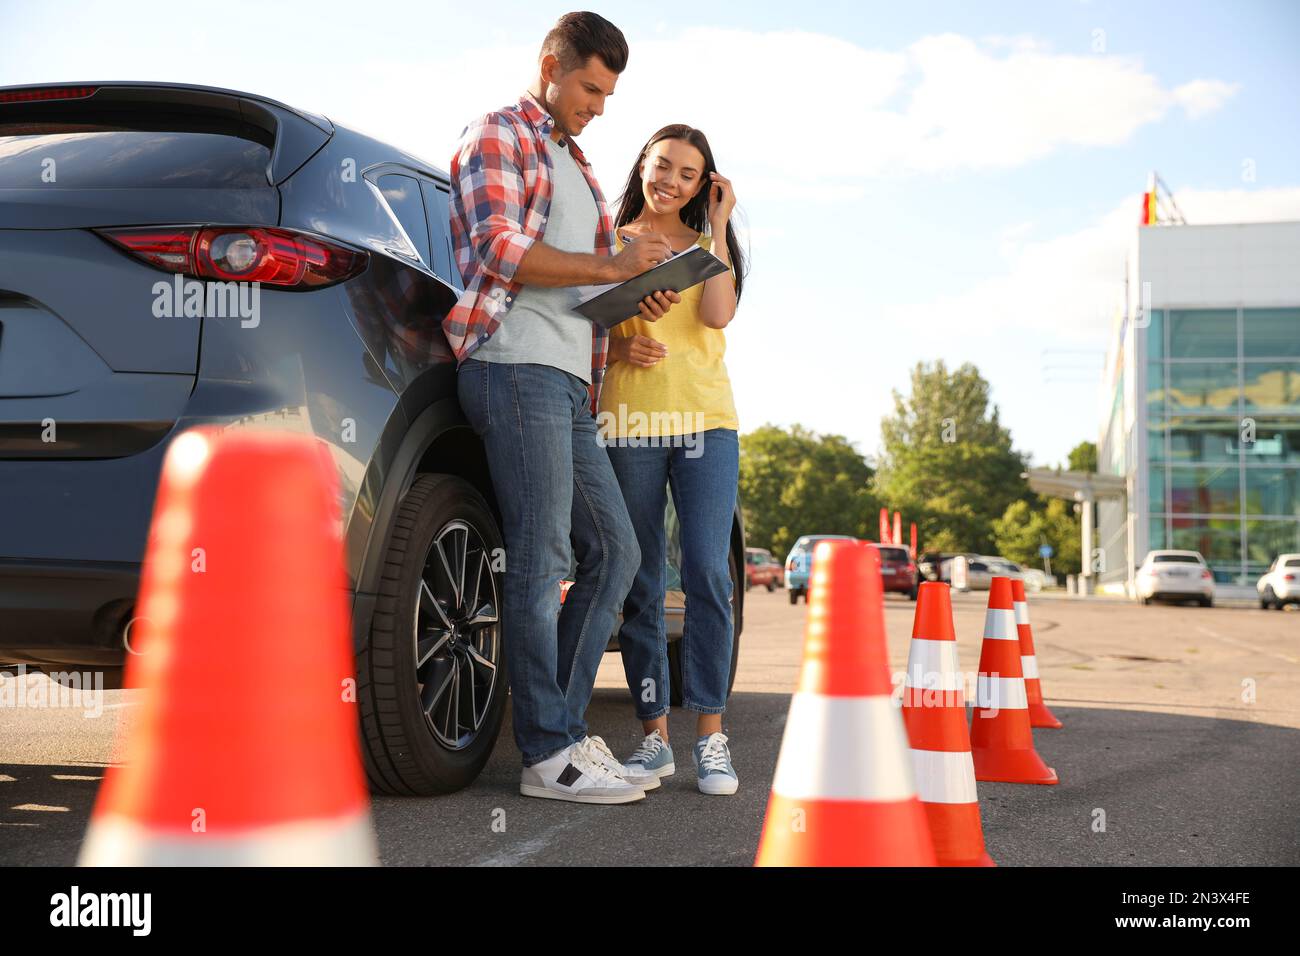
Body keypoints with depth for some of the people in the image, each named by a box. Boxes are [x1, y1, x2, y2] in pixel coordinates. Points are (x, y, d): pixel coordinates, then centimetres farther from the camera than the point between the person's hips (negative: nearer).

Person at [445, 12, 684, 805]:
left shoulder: (576, 167, 30)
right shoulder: (497, 137, 3)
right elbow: (502, 251, -12)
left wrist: (638, 301, 10)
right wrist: (614, 266, -10)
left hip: (570, 383, 9)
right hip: (518, 369, -9)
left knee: (614, 552, 6)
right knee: (540, 560, -11)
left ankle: (567, 731, 9)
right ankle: (550, 754, -7)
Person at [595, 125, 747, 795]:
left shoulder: (708, 247, 16)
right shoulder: (610, 244, 15)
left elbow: (718, 314, -4)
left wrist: (718, 226, -1)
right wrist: (620, 346, -9)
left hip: (704, 419, 0)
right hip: (628, 422, 0)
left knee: (707, 574, -9)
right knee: (640, 584, 1)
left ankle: (711, 736, -4)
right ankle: (654, 734, 7)